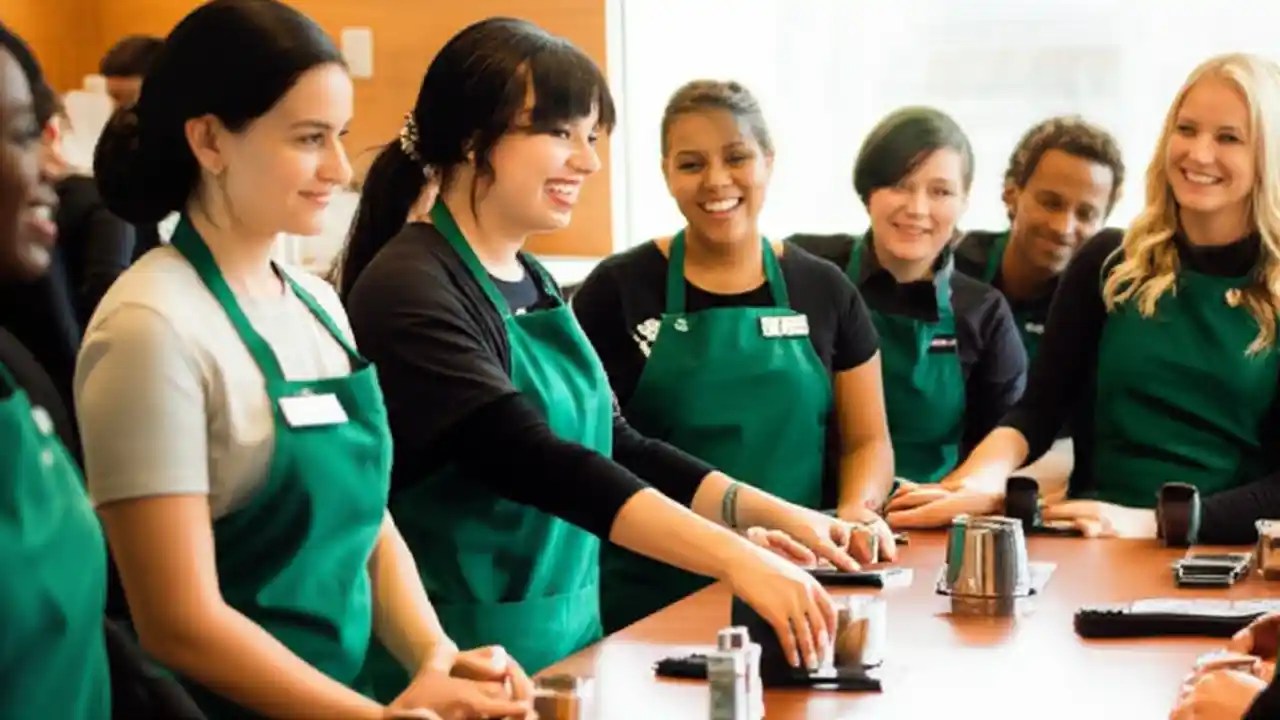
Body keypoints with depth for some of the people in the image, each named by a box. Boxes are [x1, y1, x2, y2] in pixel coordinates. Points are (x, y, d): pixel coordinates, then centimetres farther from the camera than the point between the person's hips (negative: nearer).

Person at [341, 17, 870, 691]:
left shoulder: (531, 282, 10)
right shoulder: (410, 293, -17)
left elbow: (614, 447, 13)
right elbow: (534, 461, -28)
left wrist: (776, 514, 1)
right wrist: (735, 558, -34)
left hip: (564, 637, 8)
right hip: (463, 656, -8)